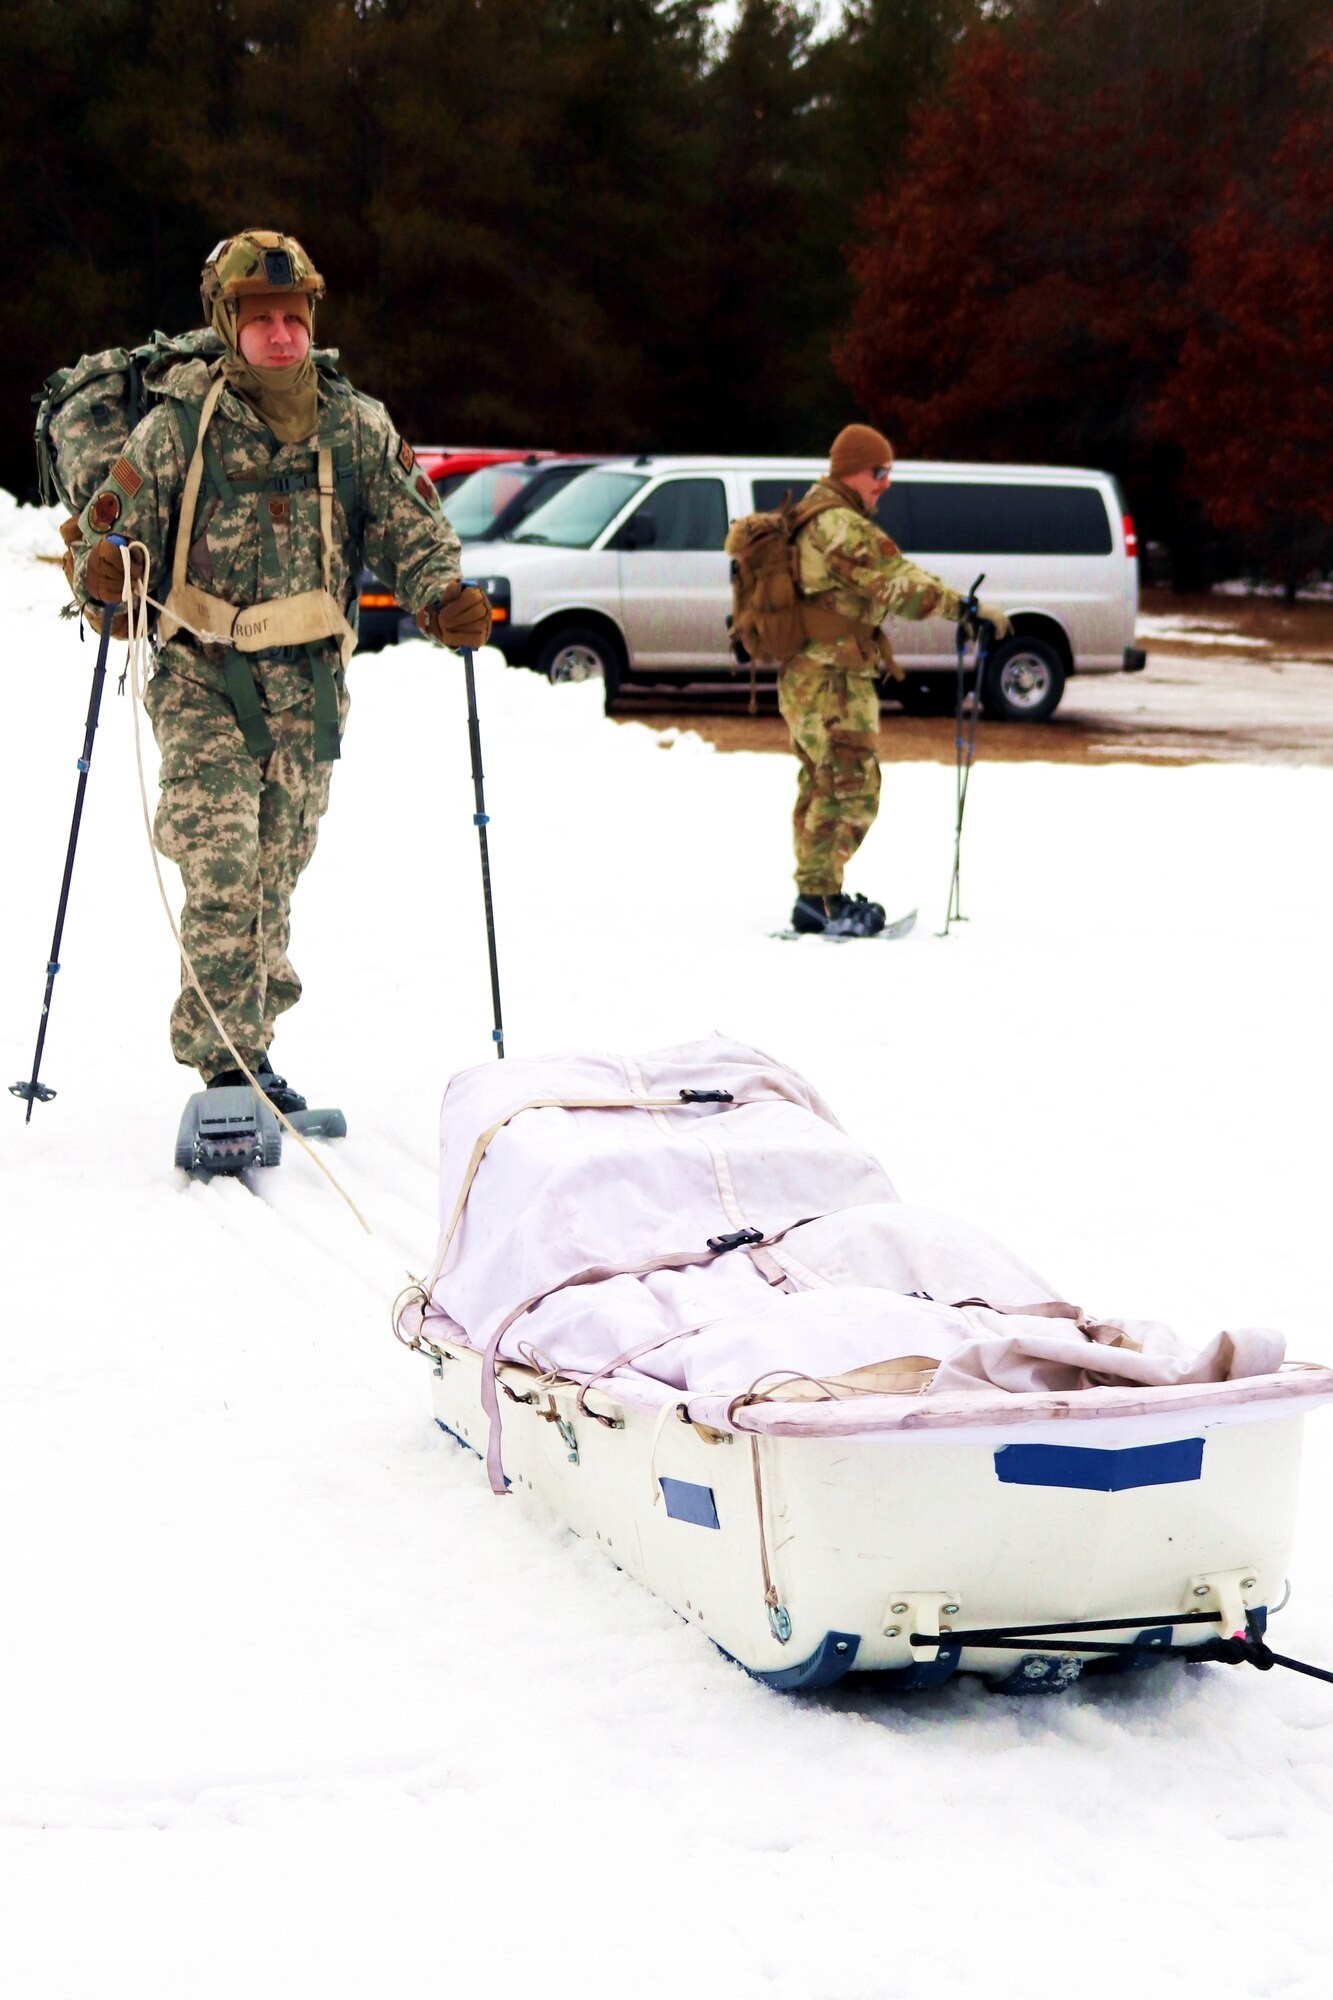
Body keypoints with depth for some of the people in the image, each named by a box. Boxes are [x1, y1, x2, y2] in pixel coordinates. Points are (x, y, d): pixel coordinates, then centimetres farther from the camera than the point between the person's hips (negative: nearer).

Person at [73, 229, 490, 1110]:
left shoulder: (358, 426, 5)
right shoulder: (180, 425, -1)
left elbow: (413, 530, 6)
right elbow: (115, 524, 1)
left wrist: (445, 597, -14)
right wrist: (105, 569, -22)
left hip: (308, 684, 3)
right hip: (203, 679, -3)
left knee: (277, 873, 10)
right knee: (222, 869, -16)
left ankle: (242, 1041, 25)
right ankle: (228, 1062, -12)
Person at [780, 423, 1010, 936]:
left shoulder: (811, 515, 18)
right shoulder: (841, 525, -17)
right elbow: (897, 582, -27)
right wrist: (965, 607, -32)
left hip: (805, 676, 11)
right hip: (833, 680, -11)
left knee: (821, 784, 15)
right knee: (851, 787, -10)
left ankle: (815, 897, 20)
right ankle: (821, 898, -10)